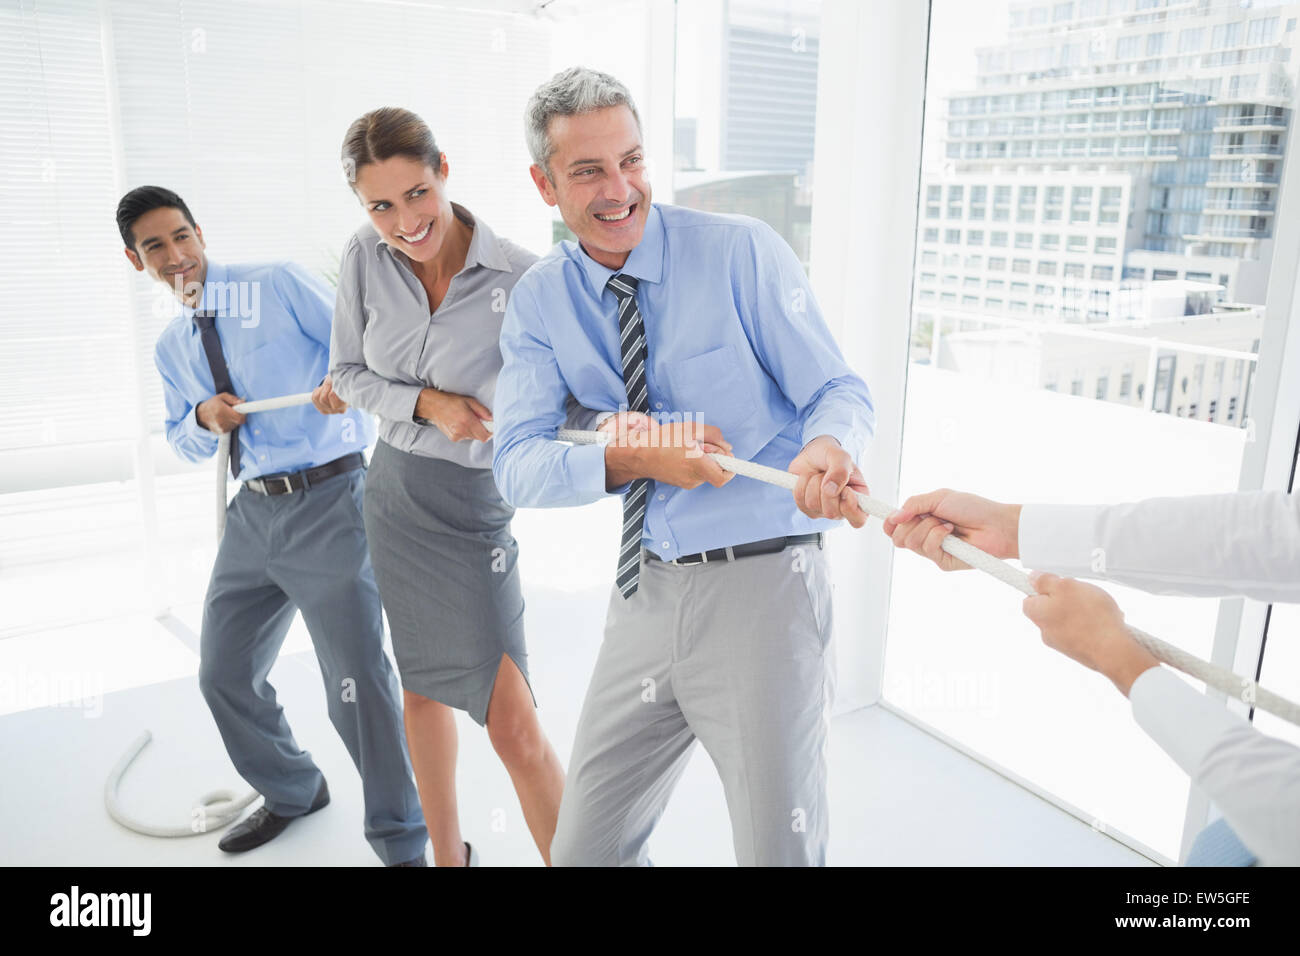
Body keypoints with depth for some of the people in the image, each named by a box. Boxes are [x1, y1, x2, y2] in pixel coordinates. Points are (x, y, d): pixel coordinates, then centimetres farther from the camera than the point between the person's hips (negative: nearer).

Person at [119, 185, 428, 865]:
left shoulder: (279, 284, -2)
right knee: (223, 673, 16)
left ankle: (401, 844, 11)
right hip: (254, 510, 7)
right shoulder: (171, 348, 16)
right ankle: (291, 793, 42)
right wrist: (203, 419, -1)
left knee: (357, 680, -8)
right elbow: (183, 444, 23)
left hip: (328, 502, -7)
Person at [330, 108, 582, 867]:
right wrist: (424, 404, -13)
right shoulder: (365, 259, -6)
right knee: (423, 686, 20)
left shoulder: (519, 278, -21)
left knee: (512, 721, -10)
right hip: (394, 491, 5)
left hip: (474, 506, -5)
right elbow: (349, 373, 4)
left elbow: (576, 399, -20)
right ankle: (448, 855, 41)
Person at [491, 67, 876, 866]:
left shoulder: (742, 252, -8)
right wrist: (628, 460, -23)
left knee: (780, 850, 5)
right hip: (645, 594, 4)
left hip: (763, 584, -3)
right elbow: (517, 465, -5)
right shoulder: (539, 302, 2)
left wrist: (826, 447, -32)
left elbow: (842, 393, -8)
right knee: (585, 848, 16)